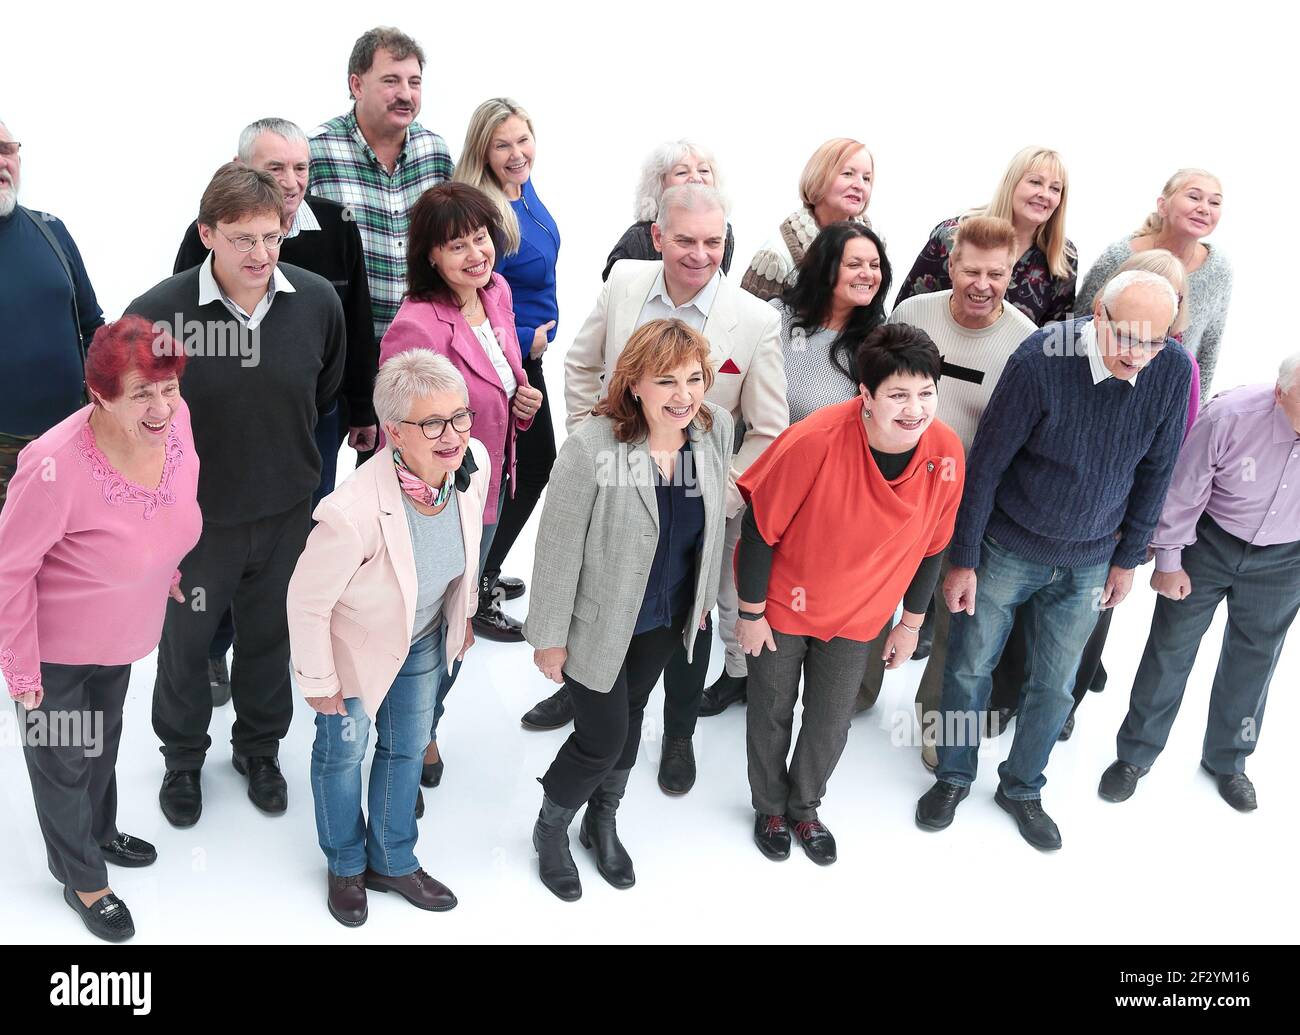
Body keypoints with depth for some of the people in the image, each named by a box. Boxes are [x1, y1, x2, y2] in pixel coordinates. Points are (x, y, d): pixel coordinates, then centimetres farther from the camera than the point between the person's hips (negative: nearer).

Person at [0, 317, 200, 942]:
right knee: (63, 760, 20)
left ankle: (100, 833, 59)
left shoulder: (174, 419, -20)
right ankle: (82, 880, 46)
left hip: (121, 632, 6)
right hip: (56, 646, -6)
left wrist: (167, 569, 14)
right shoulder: (56, 466, -38)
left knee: (104, 740, 31)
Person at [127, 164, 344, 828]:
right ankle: (183, 756, 46)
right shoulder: (157, 313, -23)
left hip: (286, 512, 2)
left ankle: (259, 746, 48)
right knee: (185, 642, 19)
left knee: (269, 638, 22)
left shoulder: (318, 301, -13)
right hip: (194, 517, -2)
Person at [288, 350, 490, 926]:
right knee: (344, 752, 22)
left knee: (408, 747, 25)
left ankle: (393, 862, 52)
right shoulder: (354, 512, -43)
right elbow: (307, 601, -25)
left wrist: (463, 613, 11)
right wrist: (318, 680, -11)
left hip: (426, 638, 5)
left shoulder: (474, 463, -26)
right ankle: (346, 865, 52)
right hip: (358, 643, -5)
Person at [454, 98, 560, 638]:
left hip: (527, 355, 9)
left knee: (533, 466, 19)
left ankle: (484, 572, 36)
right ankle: (477, 593, 18)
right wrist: (526, 340, -18)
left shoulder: (524, 187, 2)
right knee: (530, 469, 2)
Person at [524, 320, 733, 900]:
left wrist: (703, 598, 13)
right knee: (603, 738, 5)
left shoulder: (717, 428, -14)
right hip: (599, 623, -5)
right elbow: (558, 548, -21)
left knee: (630, 716, 25)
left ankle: (603, 822, 52)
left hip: (667, 619, 5)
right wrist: (550, 636, -13)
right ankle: (550, 830, 37)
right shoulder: (592, 447, -30)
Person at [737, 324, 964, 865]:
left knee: (831, 723, 17)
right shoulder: (813, 441, -33)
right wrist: (751, 614, -11)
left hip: (857, 614, 3)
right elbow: (759, 530, -19)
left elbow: (930, 545, -3)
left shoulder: (947, 452, -20)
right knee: (771, 714, 17)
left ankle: (805, 806, 46)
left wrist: (911, 623, 7)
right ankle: (770, 807, 44)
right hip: (782, 605, -3)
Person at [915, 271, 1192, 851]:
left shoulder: (1173, 372, -14)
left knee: (1055, 685, 14)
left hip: (1087, 563, 3)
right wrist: (963, 559, -10)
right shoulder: (1041, 361, -24)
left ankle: (1021, 788, 37)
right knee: (969, 666, 10)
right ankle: (953, 777, 33)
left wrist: (1128, 558, 7)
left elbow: (1155, 470, 1)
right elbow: (986, 463, -15)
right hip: (1008, 548, -3)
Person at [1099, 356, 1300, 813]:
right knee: (1172, 646, 8)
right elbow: (1181, 493, -16)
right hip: (1210, 541, -2)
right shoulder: (1228, 416, -32)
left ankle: (1227, 759, 38)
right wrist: (1168, 563, -7)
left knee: (1253, 656, 16)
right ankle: (1135, 754, 26)